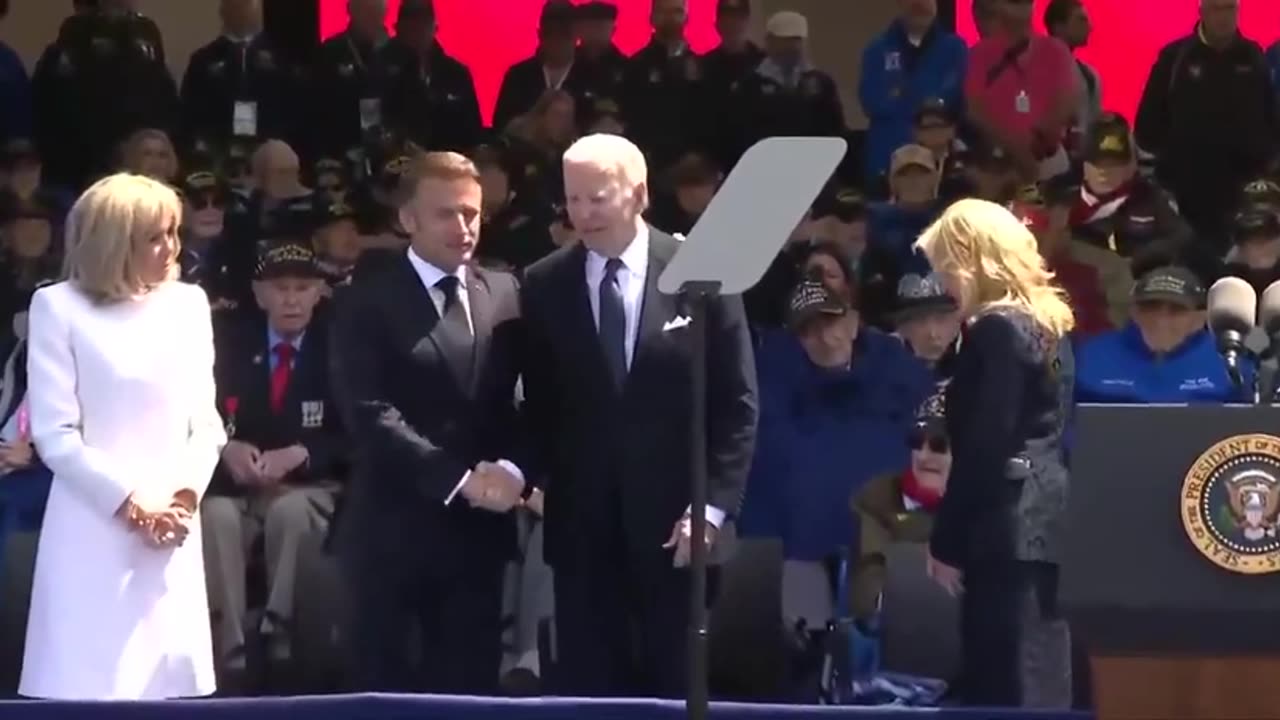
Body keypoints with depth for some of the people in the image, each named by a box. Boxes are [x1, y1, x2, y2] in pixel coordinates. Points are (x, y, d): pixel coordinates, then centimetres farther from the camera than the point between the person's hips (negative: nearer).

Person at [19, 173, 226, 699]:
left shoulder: (188, 303, 11)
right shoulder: (60, 308, -1)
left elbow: (206, 420, 13)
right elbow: (54, 434, -6)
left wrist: (185, 494, -4)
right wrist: (129, 502, -11)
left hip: (173, 531, 4)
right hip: (94, 533, -4)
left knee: (172, 685, 1)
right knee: (86, 687, -9)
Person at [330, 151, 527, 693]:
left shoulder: (504, 295, 11)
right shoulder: (369, 299, -3)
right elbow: (370, 411, -13)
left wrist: (512, 467, -13)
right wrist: (458, 478, -17)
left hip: (478, 530, 4)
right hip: (391, 533, -4)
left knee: (469, 691, 6)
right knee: (383, 692, 1)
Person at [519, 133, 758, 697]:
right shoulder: (543, 286, 5)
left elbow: (737, 402, -2)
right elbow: (535, 402, 11)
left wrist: (713, 505, -9)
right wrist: (536, 479, -4)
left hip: (675, 523, -2)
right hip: (581, 524, 2)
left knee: (676, 689, 5)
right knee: (588, 690, 2)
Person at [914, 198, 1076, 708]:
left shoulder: (996, 329, -12)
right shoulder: (1046, 322, 16)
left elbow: (985, 444, -17)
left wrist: (947, 542, -13)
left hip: (1007, 523, -10)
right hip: (1044, 513, 10)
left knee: (1004, 684, -9)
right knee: (1041, 678, 9)